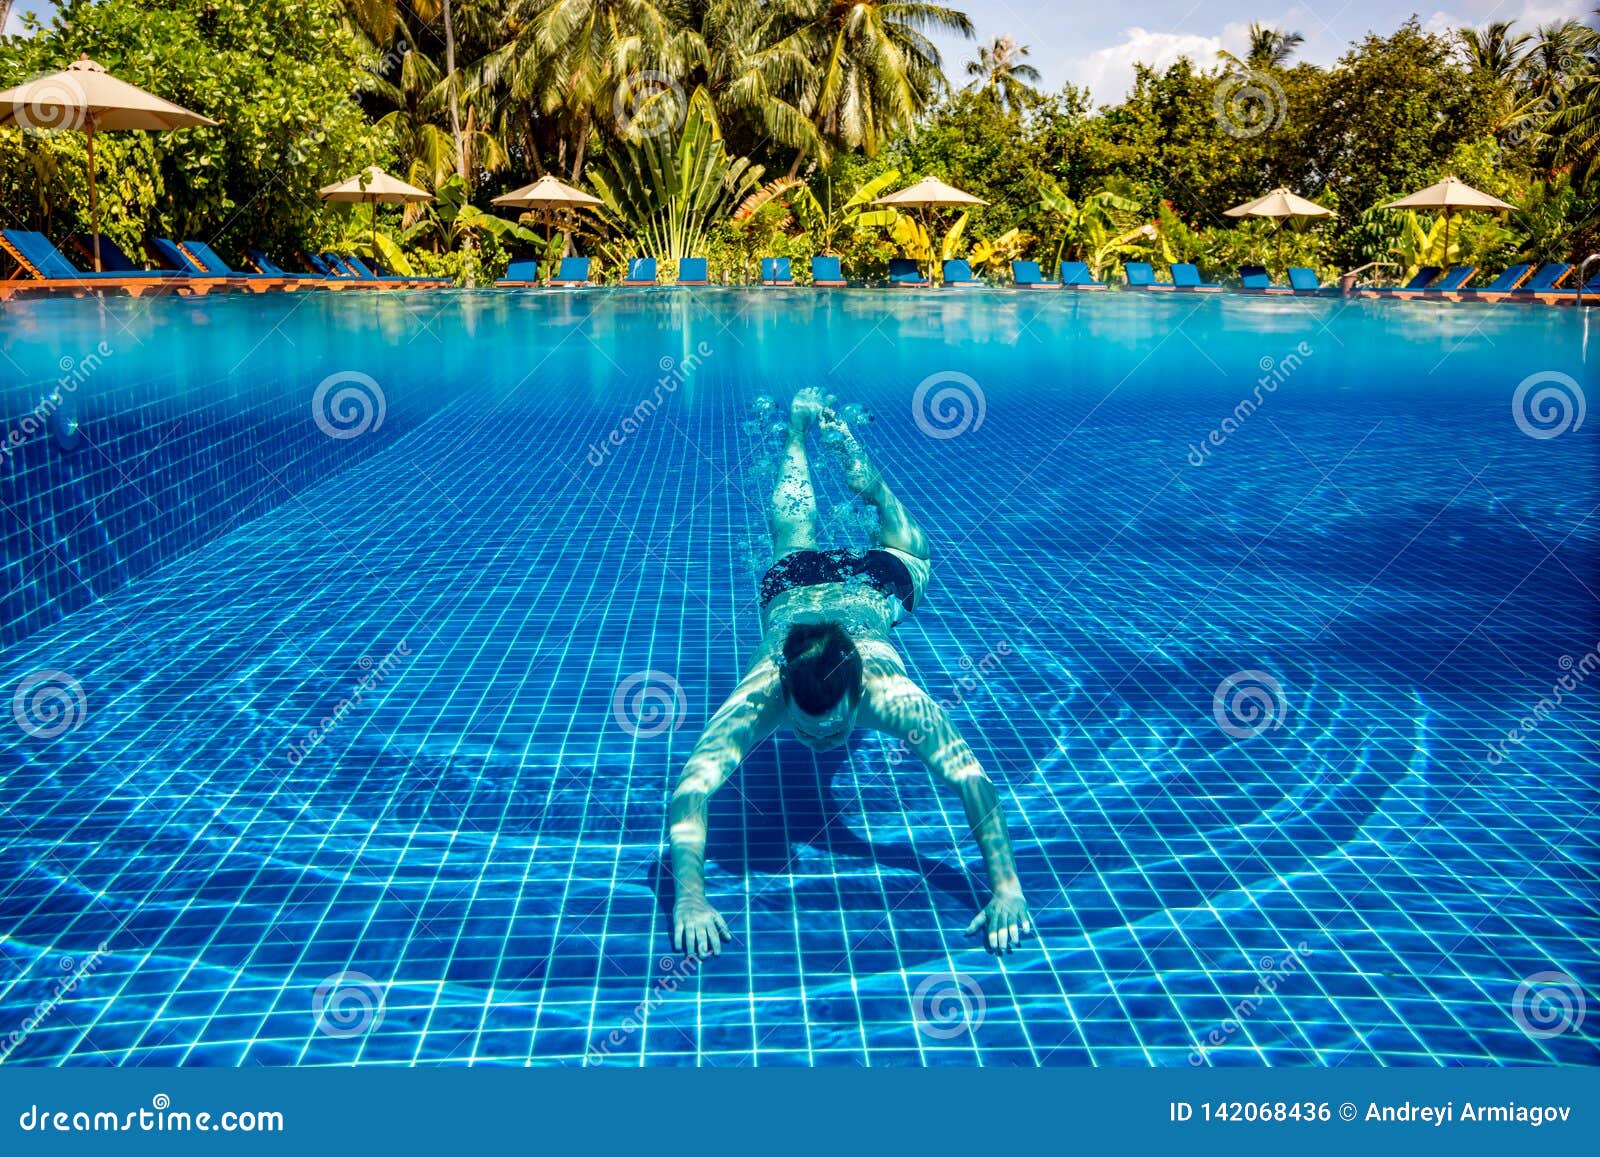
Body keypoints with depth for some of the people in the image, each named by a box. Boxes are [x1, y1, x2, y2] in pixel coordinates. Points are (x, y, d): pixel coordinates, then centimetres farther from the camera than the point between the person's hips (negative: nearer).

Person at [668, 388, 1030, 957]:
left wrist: (1006, 887, -60)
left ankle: (841, 438, 57)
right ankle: (801, 425, 62)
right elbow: (691, 788, -53)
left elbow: (971, 777, -51)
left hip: (872, 588, 0)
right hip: (793, 586, 0)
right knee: (793, 527, 36)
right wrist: (689, 895, -68)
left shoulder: (892, 694, -50)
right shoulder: (757, 697, -48)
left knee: (910, 552, 36)